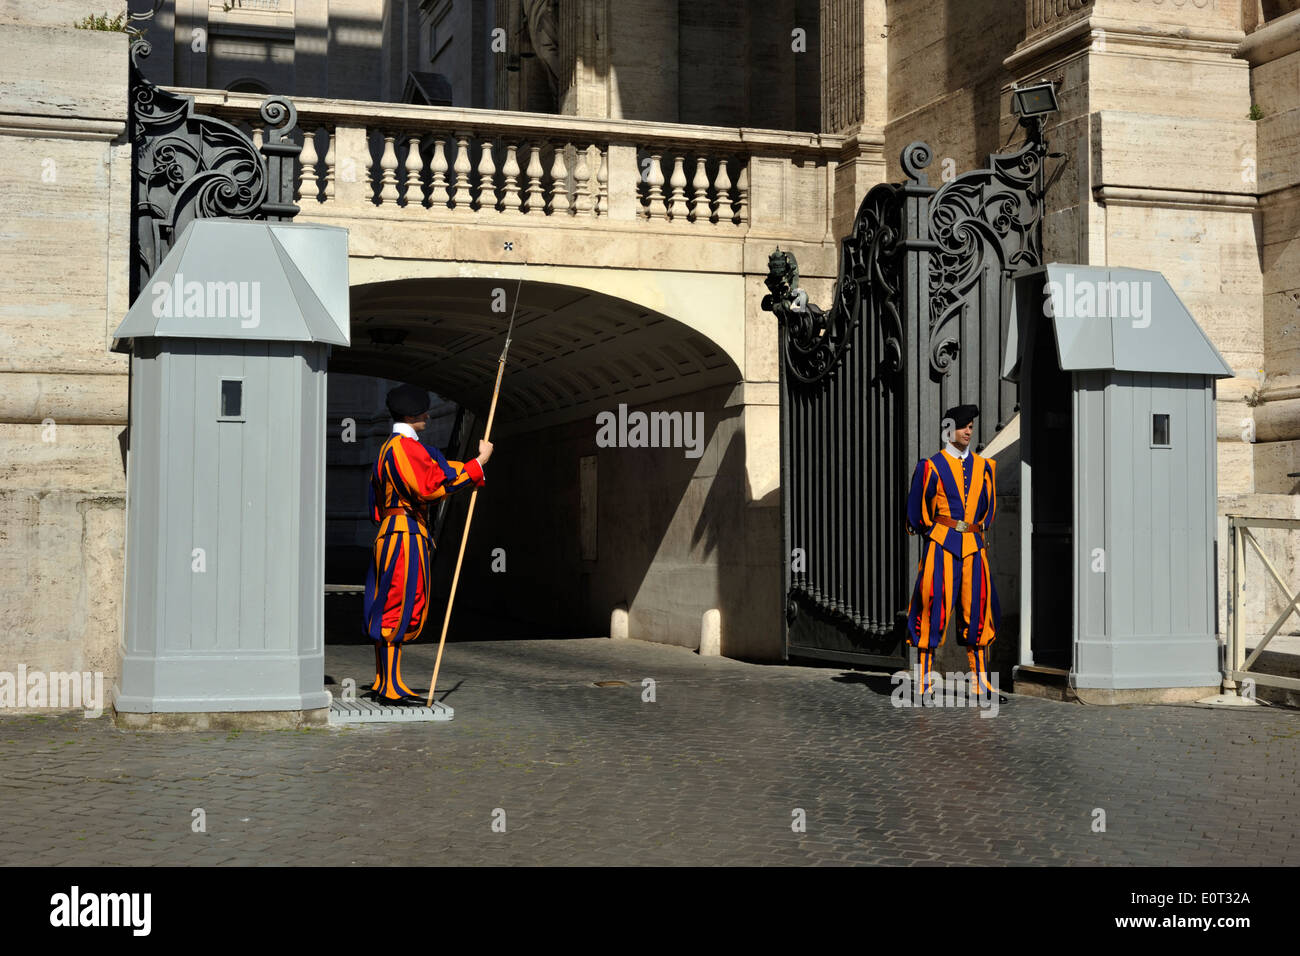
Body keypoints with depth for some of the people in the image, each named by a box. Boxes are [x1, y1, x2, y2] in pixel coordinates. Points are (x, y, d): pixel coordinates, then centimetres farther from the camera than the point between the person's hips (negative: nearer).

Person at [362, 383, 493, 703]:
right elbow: (434, 485, -20)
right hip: (406, 536, -11)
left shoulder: (389, 448, 20)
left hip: (390, 533, 11)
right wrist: (480, 461, -15)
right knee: (399, 609, -9)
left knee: (388, 611, 12)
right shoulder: (405, 446, -13)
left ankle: (383, 683, 17)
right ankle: (392, 688, -9)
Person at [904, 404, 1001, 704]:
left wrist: (979, 529, 16)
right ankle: (924, 685, -2)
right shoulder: (931, 466, -1)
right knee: (933, 610, -7)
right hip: (940, 545, -4)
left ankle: (982, 684, 12)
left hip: (973, 545, 5)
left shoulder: (983, 466, 12)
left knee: (977, 611, 6)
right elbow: (917, 510, 5)